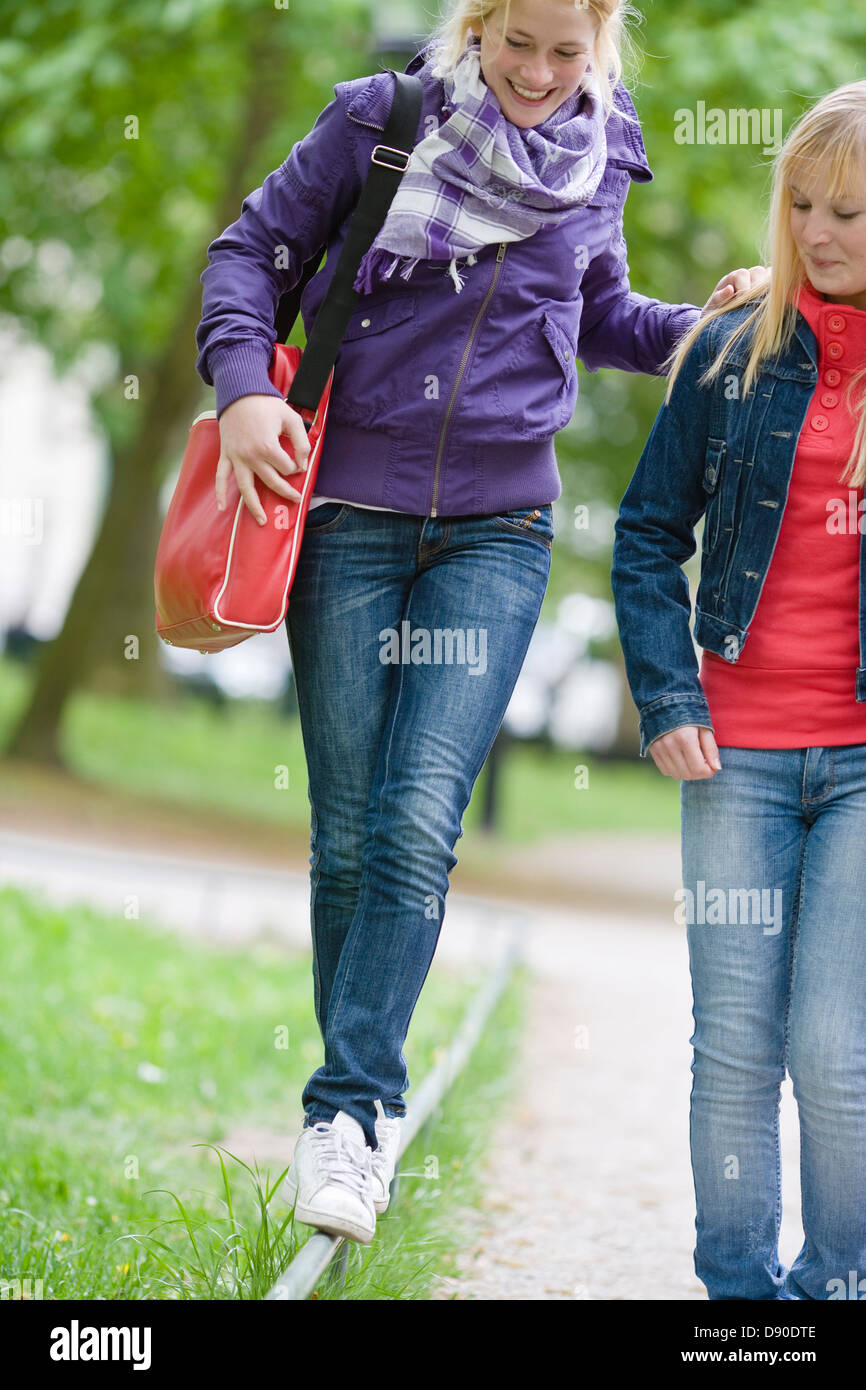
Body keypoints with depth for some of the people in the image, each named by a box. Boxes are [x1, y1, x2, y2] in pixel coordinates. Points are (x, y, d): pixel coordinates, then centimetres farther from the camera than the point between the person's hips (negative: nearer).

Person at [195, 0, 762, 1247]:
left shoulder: (598, 165, 6)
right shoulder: (380, 120, -2)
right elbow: (253, 250, 5)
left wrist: (698, 329, 4)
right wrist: (245, 384, -11)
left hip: (496, 532, 1)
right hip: (349, 516, -1)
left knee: (418, 820, -13)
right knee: (347, 834, 3)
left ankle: (348, 1107, -9)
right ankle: (372, 1100, 18)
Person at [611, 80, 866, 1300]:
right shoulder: (735, 352, 5)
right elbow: (651, 532, 11)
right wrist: (666, 699, 1)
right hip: (739, 748, 2)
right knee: (733, 1047, 4)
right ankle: (737, 1289, 16)